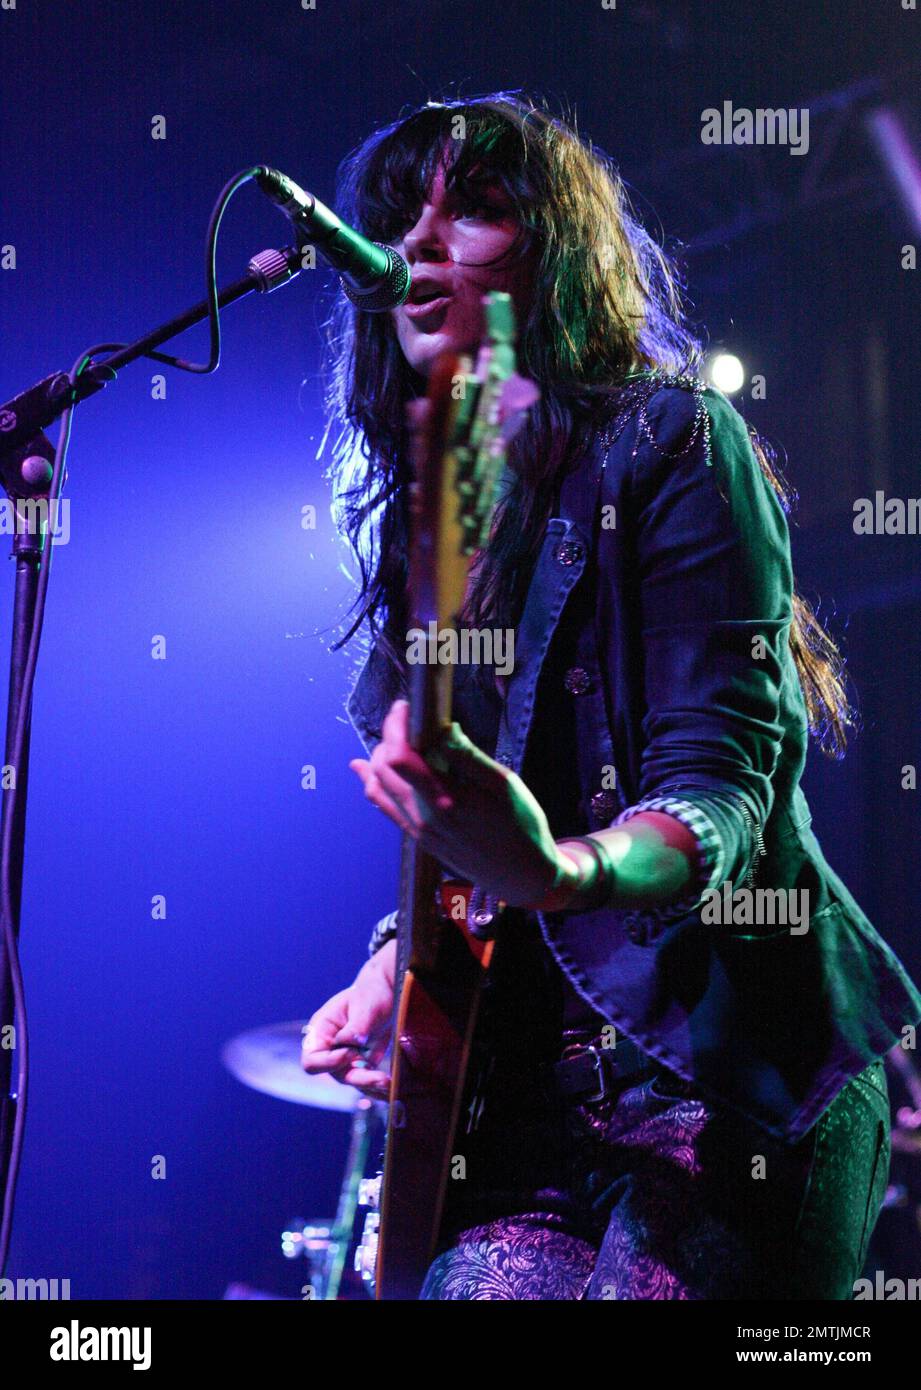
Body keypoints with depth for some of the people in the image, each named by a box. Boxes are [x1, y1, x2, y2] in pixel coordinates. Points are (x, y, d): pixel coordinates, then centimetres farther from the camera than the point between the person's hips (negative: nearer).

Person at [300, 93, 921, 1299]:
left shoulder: (670, 441, -7)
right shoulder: (428, 505, 13)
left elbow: (723, 791, -17)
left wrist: (561, 872, -37)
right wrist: (398, 961, 4)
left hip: (728, 1065, -5)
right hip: (533, 1077, 6)